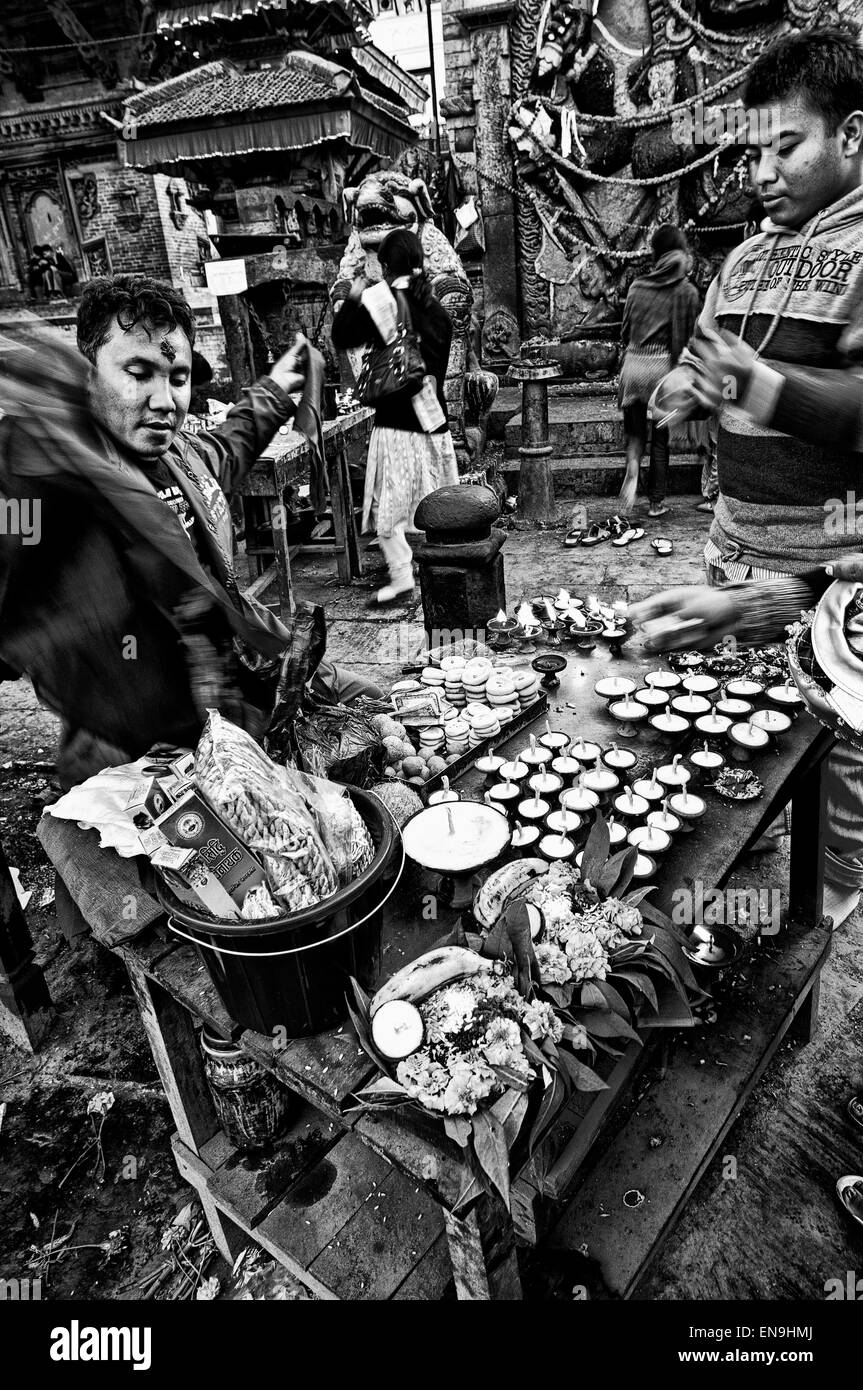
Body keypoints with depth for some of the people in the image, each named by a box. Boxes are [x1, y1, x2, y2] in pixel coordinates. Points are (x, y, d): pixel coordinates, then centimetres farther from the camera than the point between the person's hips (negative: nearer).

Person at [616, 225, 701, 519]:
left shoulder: (636, 286, 6)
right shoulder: (686, 291, -1)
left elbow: (625, 331, 11)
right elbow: (685, 340, -4)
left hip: (632, 363, 2)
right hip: (663, 365, -2)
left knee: (634, 430, 15)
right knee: (660, 437, 9)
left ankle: (632, 468, -16)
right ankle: (656, 501, 15)